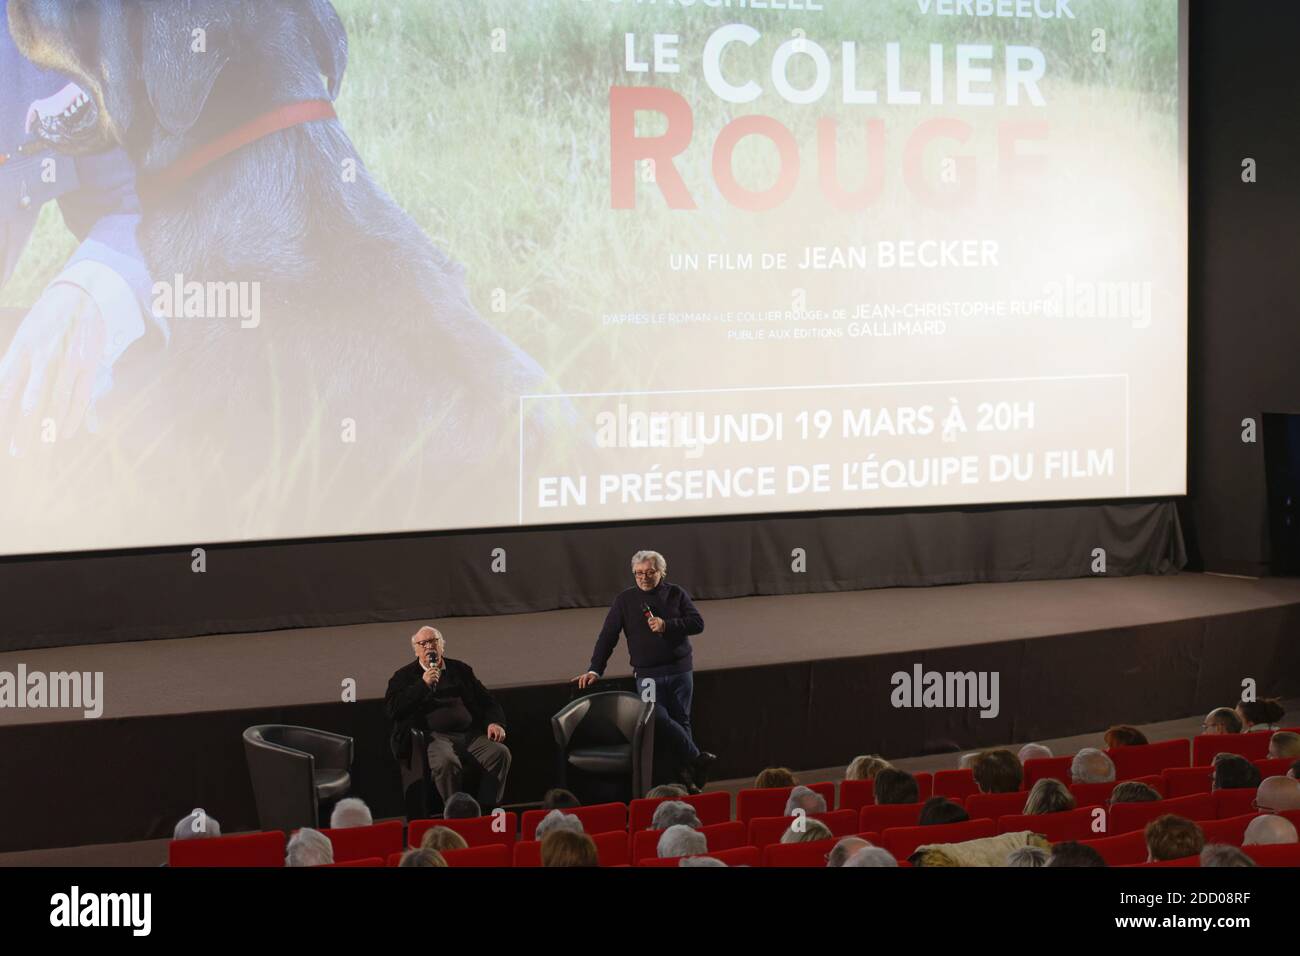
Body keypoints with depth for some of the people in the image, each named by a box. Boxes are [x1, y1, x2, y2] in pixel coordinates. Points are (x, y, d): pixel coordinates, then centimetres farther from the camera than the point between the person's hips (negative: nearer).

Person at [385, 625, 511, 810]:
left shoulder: (460, 669, 24)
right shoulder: (405, 676, 14)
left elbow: (487, 701, 25)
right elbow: (391, 710, -2)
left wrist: (495, 722, 4)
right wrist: (423, 684, -7)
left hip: (470, 734, 4)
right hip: (435, 737, -4)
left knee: (501, 753, -23)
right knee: (445, 762, -37)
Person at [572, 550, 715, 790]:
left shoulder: (676, 594, 6)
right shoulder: (625, 600, 5)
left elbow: (698, 623, 0)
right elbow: (608, 636, 3)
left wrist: (667, 625, -14)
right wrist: (595, 670, -5)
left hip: (680, 671, 1)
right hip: (647, 674, -1)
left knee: (681, 722, 5)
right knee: (658, 718, -19)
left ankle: (687, 775, 13)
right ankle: (697, 758, -7)